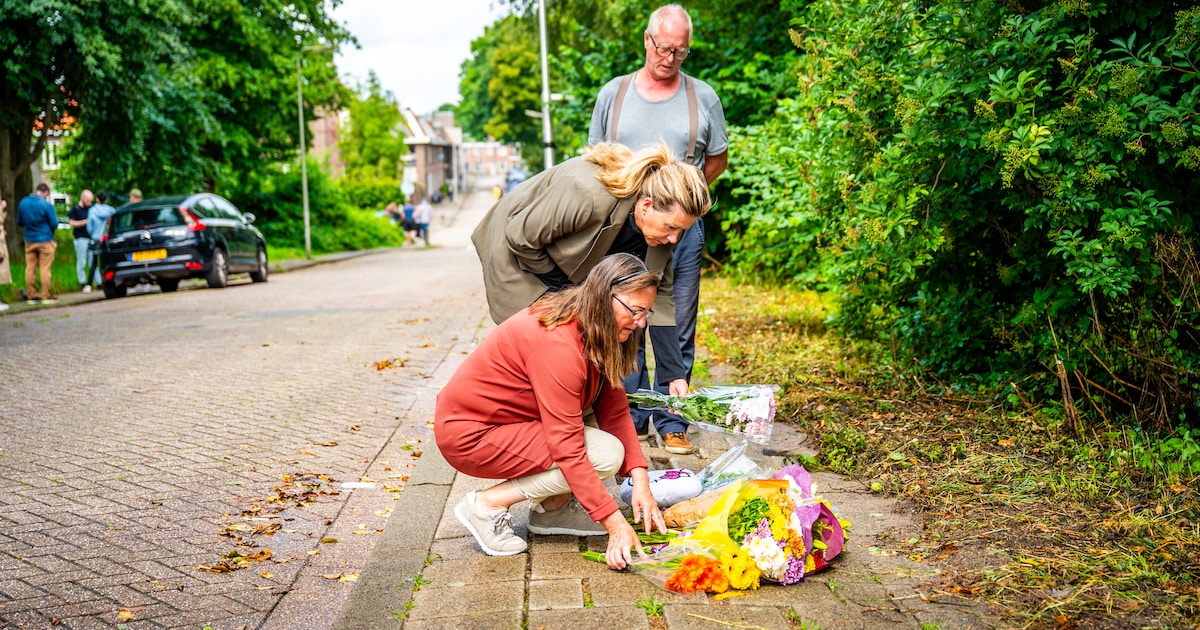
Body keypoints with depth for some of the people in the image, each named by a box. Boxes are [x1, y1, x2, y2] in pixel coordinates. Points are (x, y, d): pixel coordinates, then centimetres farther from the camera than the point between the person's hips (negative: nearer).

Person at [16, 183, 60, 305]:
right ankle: (46, 296, 2)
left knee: (30, 268, 8)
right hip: (45, 240, -5)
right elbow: (54, 224, -10)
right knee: (45, 269, -1)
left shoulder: (23, 203, 3)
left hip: (29, 241, 5)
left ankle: (32, 296, 11)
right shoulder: (47, 205, -14)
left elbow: (19, 222, 12)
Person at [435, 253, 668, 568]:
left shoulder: (594, 330, 1)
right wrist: (615, 525, -30)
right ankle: (488, 505, -9)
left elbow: (614, 410, -3)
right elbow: (568, 450, -30)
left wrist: (640, 480, -15)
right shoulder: (558, 345, -29)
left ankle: (551, 508, 6)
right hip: (470, 436, -10)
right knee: (606, 454, -17)